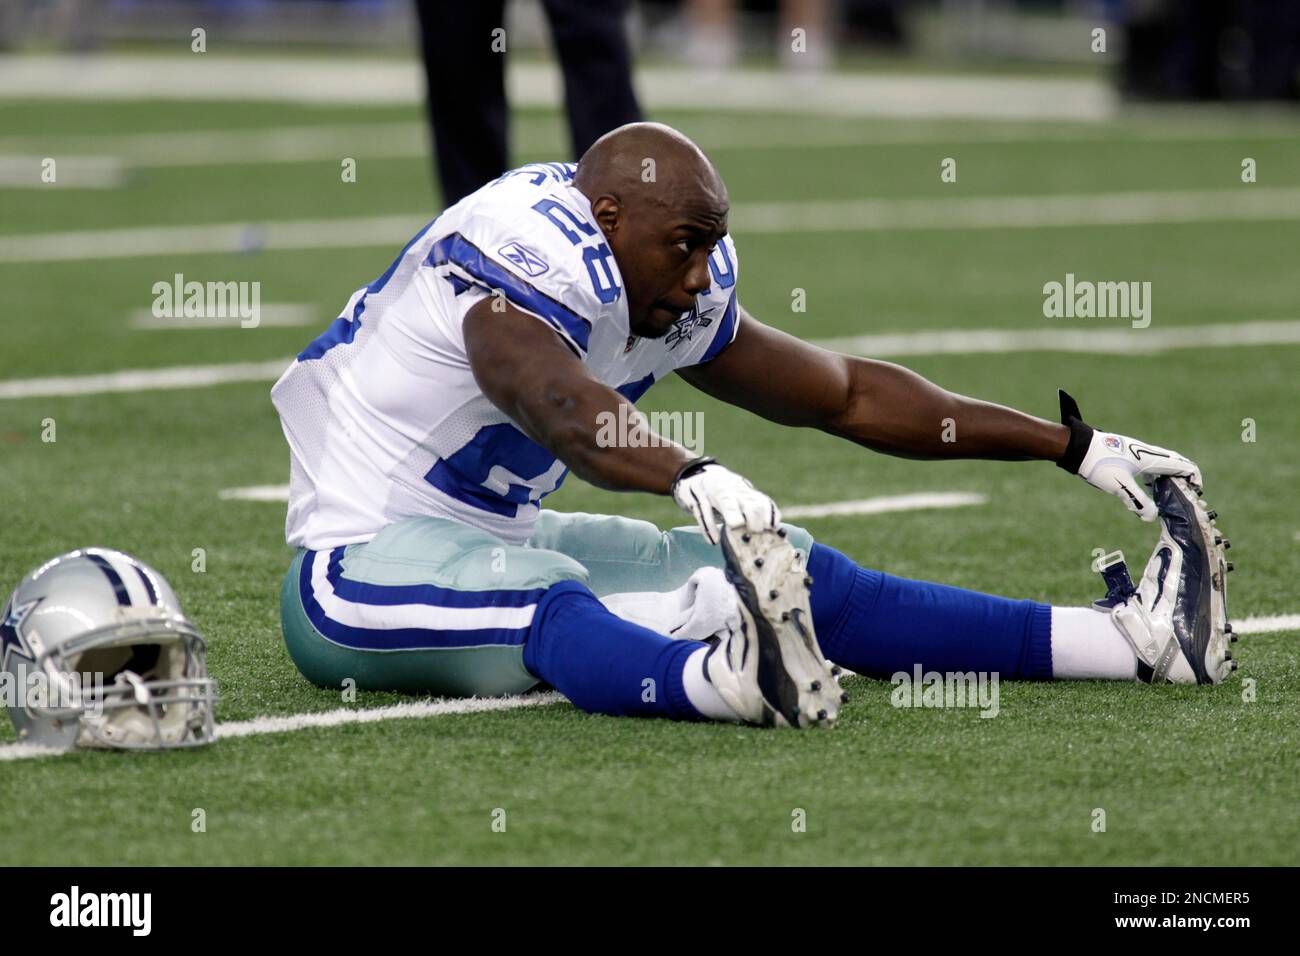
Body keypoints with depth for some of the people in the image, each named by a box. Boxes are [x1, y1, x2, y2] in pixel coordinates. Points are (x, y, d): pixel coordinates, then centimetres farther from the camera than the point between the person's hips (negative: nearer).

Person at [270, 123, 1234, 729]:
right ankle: (734, 679, -70)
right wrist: (696, 477, -65)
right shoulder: (529, 264, -25)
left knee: (798, 577, -5)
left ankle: (1136, 637, -12)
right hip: (362, 563, -7)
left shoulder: (681, 301, 3)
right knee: (541, 599, -40)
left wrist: (1075, 447, 10)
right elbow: (559, 404, -47)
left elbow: (852, 396, 11)